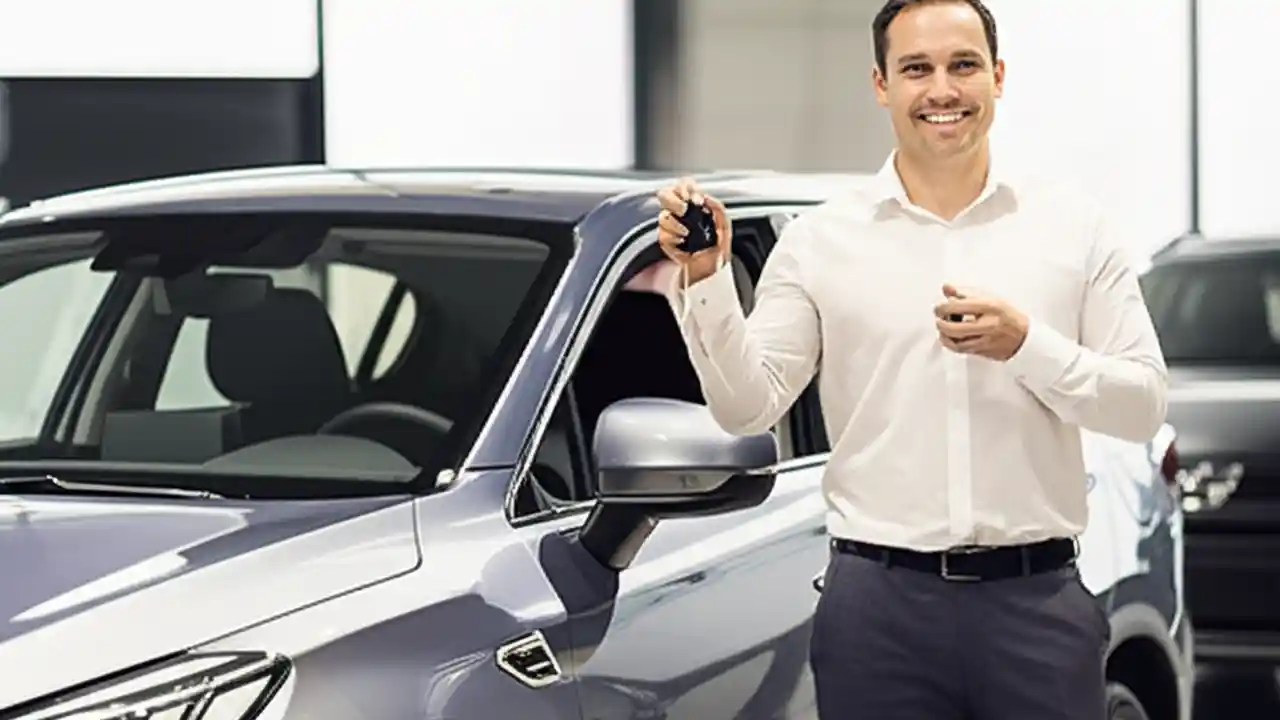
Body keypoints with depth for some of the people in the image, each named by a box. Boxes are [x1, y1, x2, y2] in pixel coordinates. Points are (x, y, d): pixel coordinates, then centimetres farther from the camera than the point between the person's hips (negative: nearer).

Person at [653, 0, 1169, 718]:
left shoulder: (1075, 224, 6)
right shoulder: (821, 239, 5)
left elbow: (1145, 405, 2)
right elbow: (748, 408, 0)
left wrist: (1026, 345, -13)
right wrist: (705, 281, -13)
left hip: (1038, 598, 0)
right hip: (879, 604, 0)